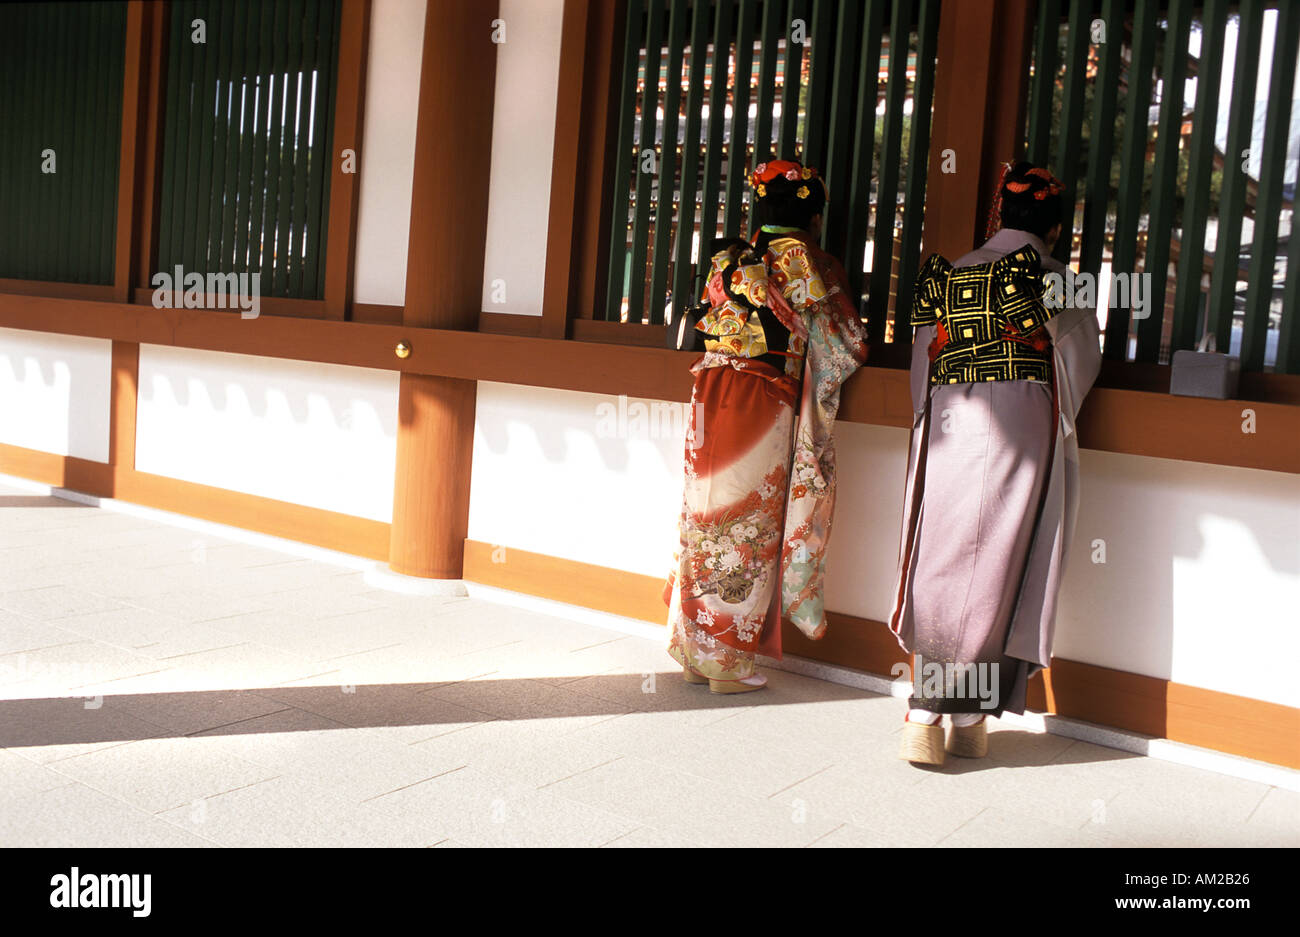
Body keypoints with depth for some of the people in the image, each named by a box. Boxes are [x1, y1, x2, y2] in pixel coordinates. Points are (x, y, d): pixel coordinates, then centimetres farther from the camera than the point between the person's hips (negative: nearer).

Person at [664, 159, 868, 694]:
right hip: (764, 409, -6)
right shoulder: (803, 260, -6)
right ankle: (729, 661, 10)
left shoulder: (727, 259, 10)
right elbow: (849, 346, -2)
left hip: (710, 397, 6)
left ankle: (695, 653, 21)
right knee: (750, 530, 3)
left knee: (707, 520, 12)